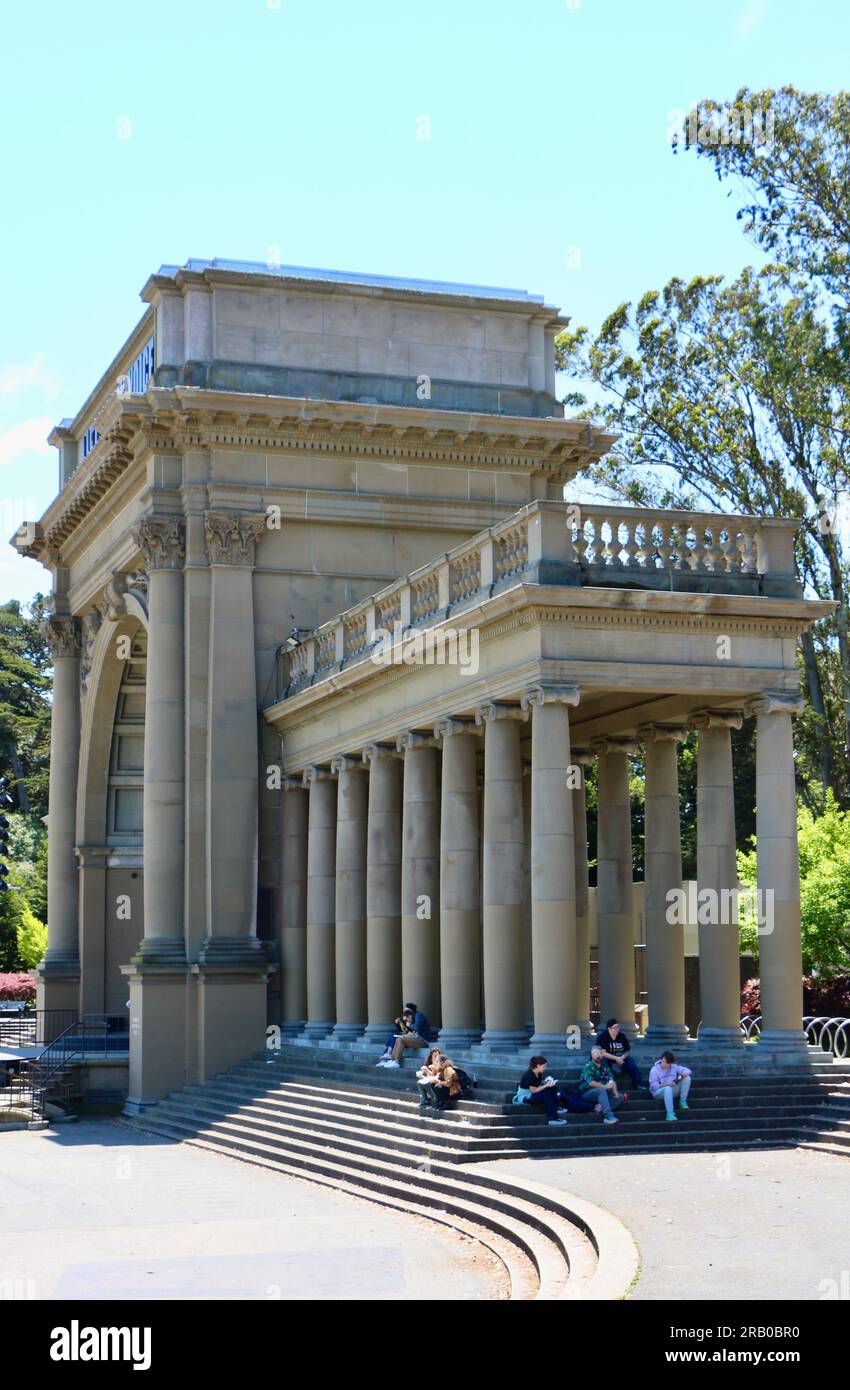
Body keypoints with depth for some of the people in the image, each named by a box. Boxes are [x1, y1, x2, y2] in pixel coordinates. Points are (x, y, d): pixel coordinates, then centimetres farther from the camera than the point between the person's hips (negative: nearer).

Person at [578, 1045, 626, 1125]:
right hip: (588, 1092, -7)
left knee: (620, 1097, -6)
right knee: (602, 1091, -36)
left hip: (603, 1092, 7)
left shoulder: (604, 1066, 11)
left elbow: (612, 1080, 4)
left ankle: (601, 1106, -26)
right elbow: (590, 1083, -23)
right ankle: (609, 1117, -47)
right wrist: (605, 1086, -27)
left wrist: (615, 1092, -14)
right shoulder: (589, 1066, -10)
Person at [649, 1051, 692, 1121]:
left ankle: (682, 1102, -11)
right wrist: (666, 1084, -33)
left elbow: (688, 1071, -1)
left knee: (687, 1078, -13)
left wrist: (682, 1075, -24)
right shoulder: (654, 1070, -11)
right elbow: (654, 1086, -17)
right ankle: (670, 1114, -46)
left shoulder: (674, 1067, 2)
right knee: (668, 1088, -42)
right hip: (659, 1092, -5)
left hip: (672, 1091, 5)